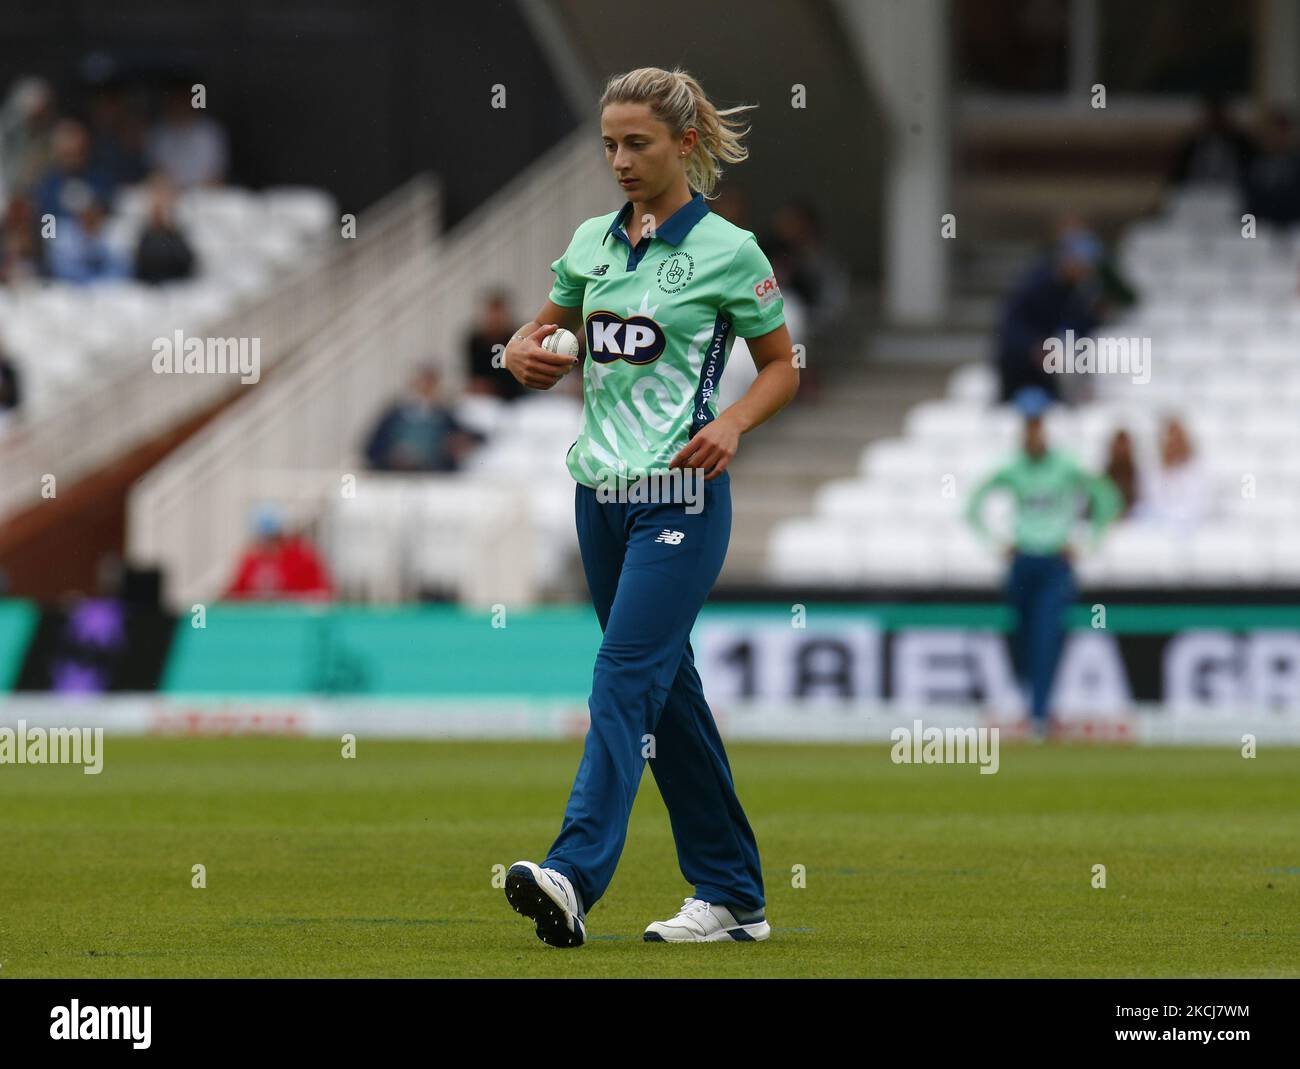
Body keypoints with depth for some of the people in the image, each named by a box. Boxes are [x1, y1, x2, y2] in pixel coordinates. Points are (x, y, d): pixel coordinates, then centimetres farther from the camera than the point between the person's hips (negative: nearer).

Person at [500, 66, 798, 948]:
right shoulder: (593, 241, 11)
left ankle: (575, 875, -30)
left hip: (680, 494, -7)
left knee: (627, 675, -18)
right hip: (602, 490, 7)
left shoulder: (727, 250, -5)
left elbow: (783, 368, 2)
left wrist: (731, 425, -16)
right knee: (667, 690, 9)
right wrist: (525, 353, 1)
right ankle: (734, 895, 16)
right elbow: (546, 327, 25)